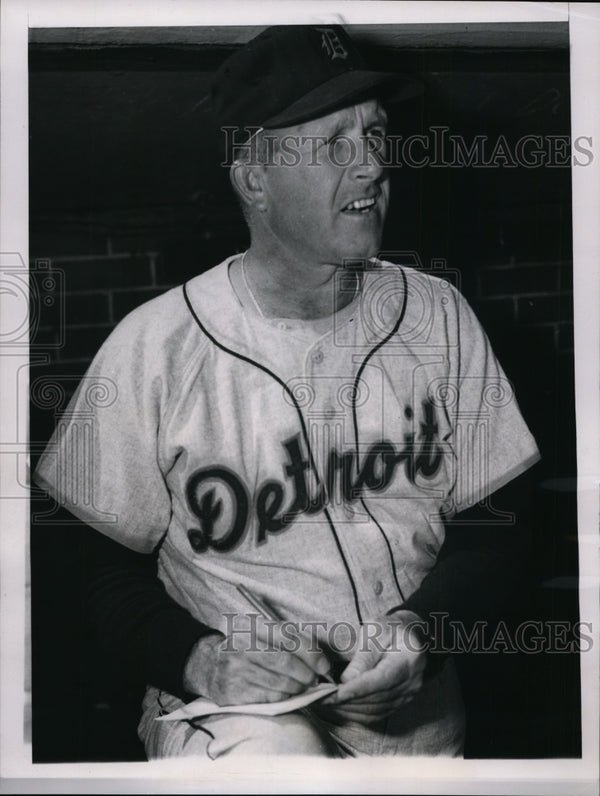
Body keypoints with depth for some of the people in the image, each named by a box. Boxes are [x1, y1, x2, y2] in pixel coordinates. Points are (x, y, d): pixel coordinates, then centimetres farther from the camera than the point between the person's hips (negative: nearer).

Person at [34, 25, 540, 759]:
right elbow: (109, 570, -1)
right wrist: (202, 658, -19)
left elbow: (490, 530, 7)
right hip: (225, 696, -4)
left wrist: (420, 627, -11)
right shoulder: (152, 349, -10)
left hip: (413, 711, 4)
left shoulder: (438, 318, 1)